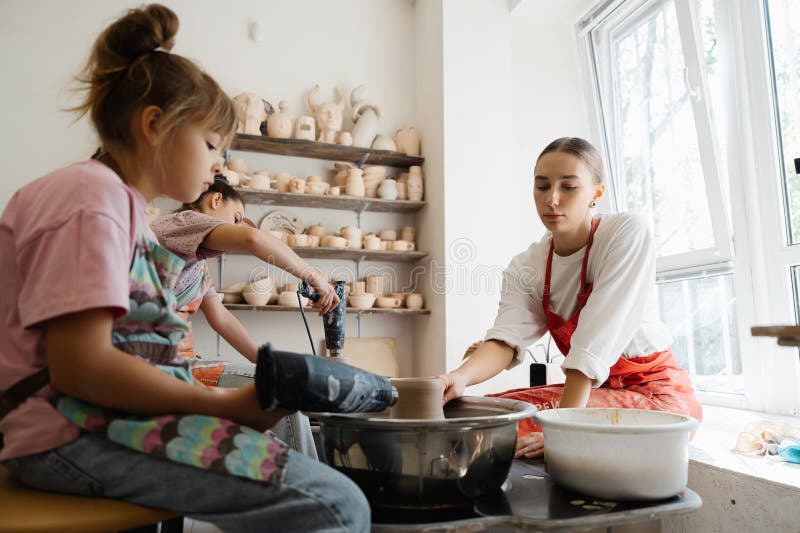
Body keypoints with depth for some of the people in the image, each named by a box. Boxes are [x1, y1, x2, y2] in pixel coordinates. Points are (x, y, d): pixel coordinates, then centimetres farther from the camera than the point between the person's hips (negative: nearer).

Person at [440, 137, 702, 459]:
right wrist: (462, 376, -41)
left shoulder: (628, 233, -17)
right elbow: (507, 339, -20)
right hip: (588, 388, 5)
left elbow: (593, 346, -27)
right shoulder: (525, 267, -4)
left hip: (657, 392, -5)